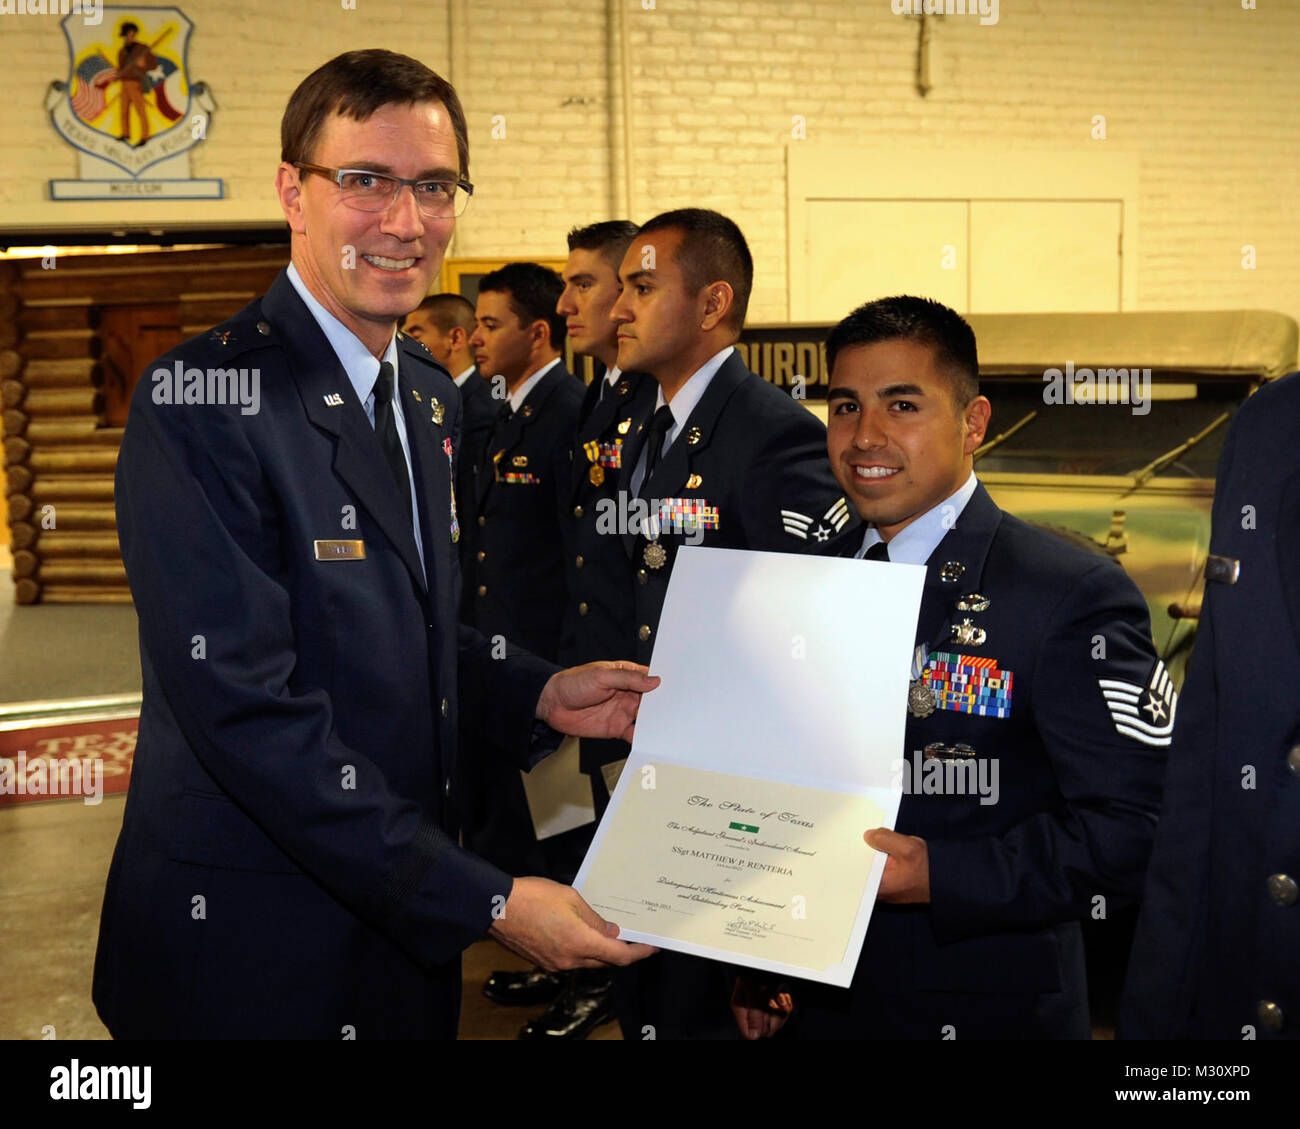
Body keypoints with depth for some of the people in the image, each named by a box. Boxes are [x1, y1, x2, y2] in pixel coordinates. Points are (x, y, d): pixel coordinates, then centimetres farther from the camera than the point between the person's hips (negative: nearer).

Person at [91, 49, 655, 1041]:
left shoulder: (432, 395, 8)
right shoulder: (203, 398, -19)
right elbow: (247, 707, -25)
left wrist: (537, 694, 1)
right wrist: (488, 902, -23)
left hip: (407, 915, 7)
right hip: (250, 954, -7)